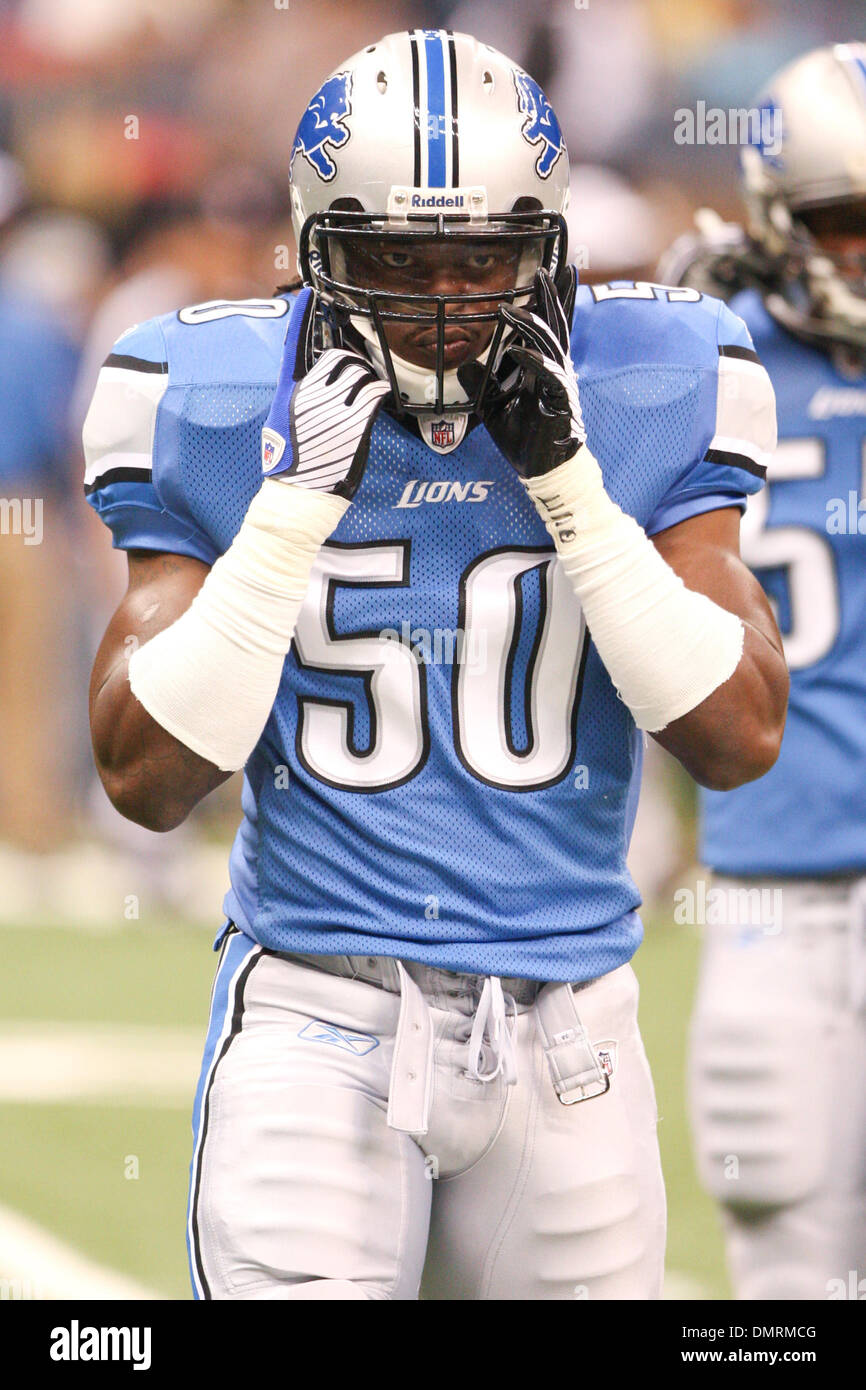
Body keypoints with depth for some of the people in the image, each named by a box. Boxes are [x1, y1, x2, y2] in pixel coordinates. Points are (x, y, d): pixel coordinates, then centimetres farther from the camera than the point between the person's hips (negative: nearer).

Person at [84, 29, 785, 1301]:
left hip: (562, 1040, 2)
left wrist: (571, 489, -13)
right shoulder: (227, 412, -3)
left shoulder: (640, 401, 0)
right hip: (319, 1020, -2)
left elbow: (742, 740, -5)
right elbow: (146, 779, -7)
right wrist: (296, 503, -15)